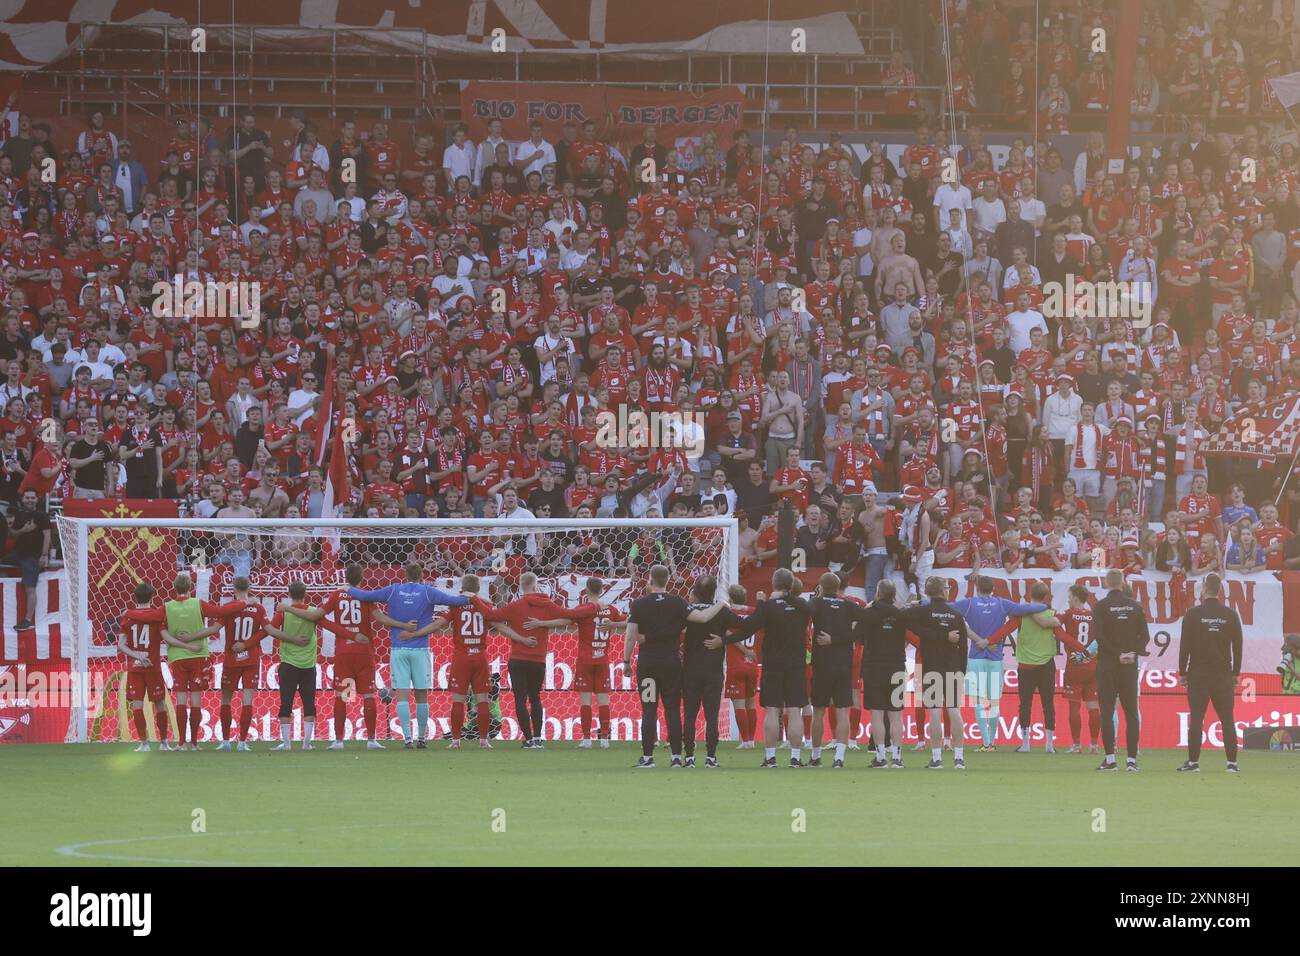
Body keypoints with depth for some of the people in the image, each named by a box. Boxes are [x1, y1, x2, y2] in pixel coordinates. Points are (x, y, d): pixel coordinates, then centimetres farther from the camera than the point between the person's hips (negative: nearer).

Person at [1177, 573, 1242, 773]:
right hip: (1224, 674, 2)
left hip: (1198, 674, -2)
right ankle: (1232, 762, -1)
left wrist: (1182, 673, 5)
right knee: (1227, 719, 3)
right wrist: (1236, 673, 15)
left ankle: (1193, 761, -2)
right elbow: (1237, 646, 7)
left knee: (1196, 718, 0)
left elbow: (1185, 646, -3)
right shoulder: (1231, 615, 3)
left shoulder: (1193, 614, -4)